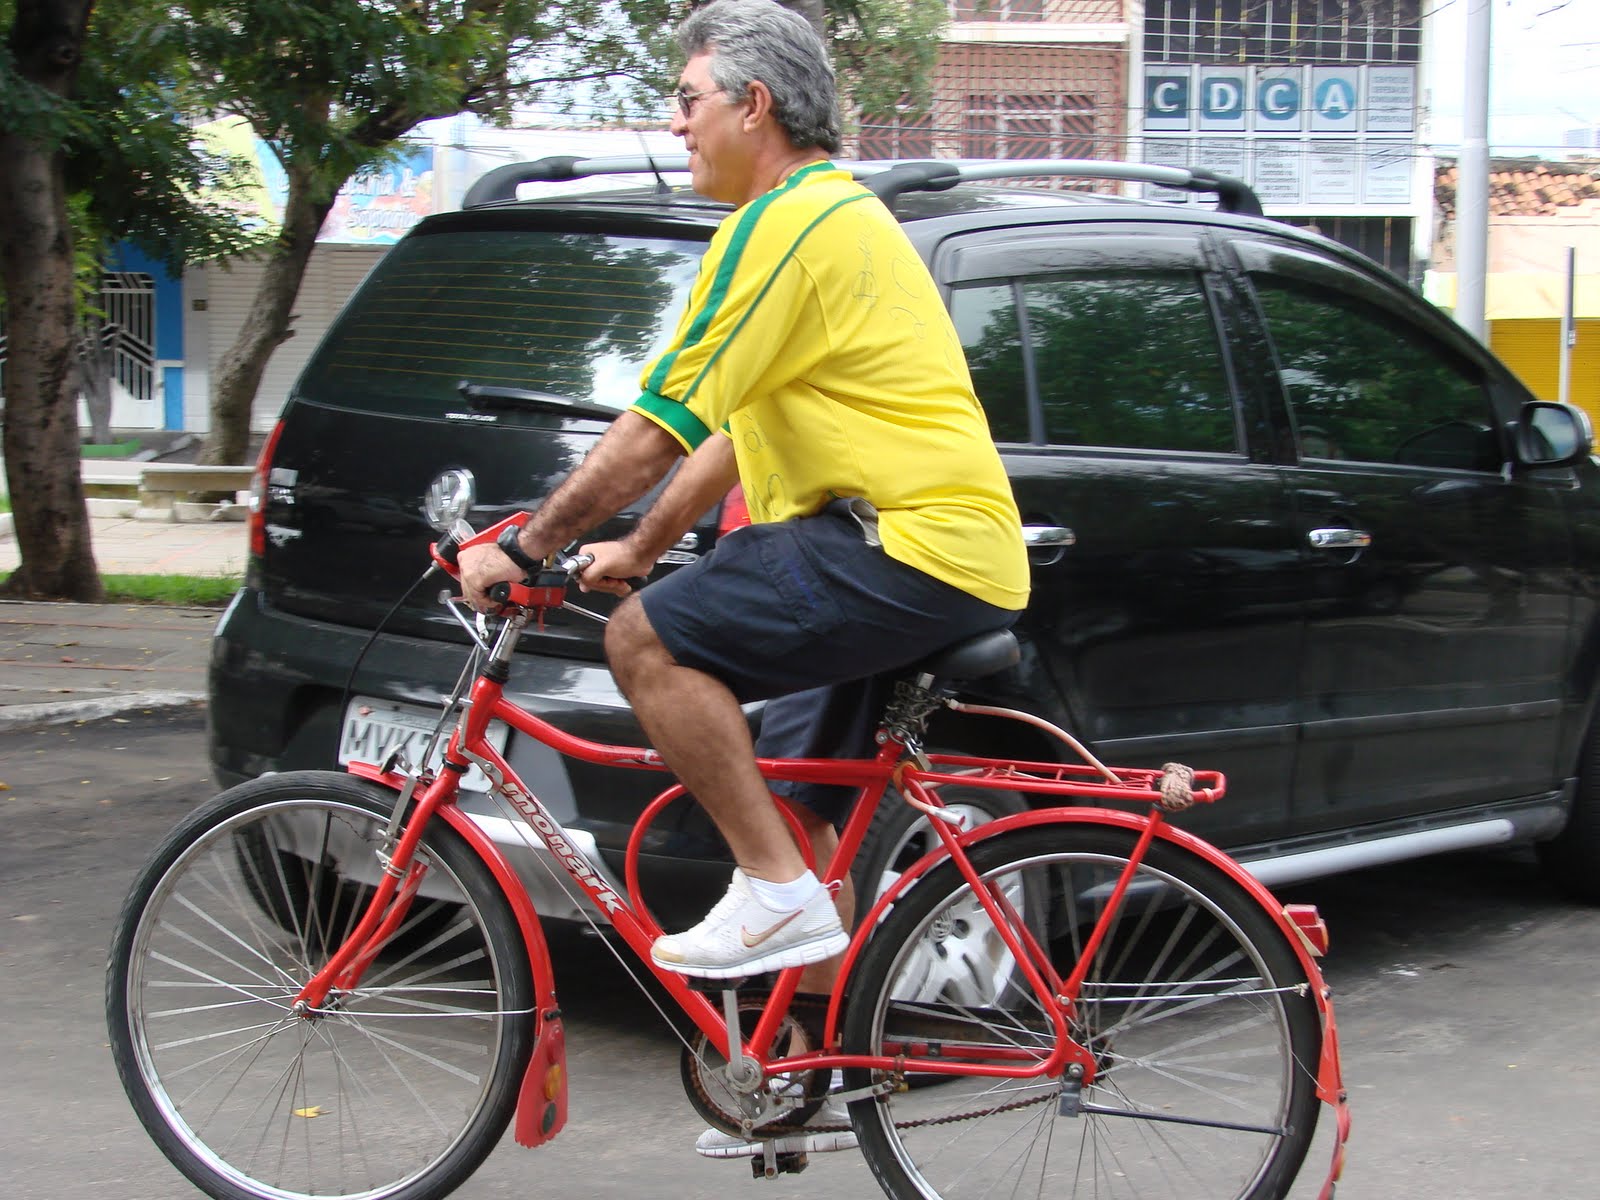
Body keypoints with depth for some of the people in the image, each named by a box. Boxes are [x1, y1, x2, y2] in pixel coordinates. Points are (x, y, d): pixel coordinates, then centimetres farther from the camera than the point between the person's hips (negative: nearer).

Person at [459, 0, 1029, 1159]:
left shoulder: (790, 221, -12)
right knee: (797, 811, 15)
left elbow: (657, 431, -15)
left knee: (649, 638, -17)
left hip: (914, 545, -11)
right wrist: (637, 549, 27)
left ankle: (775, 893, -10)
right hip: (942, 550, 11)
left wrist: (524, 547, -7)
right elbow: (735, 428, 28)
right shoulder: (832, 213, 23)